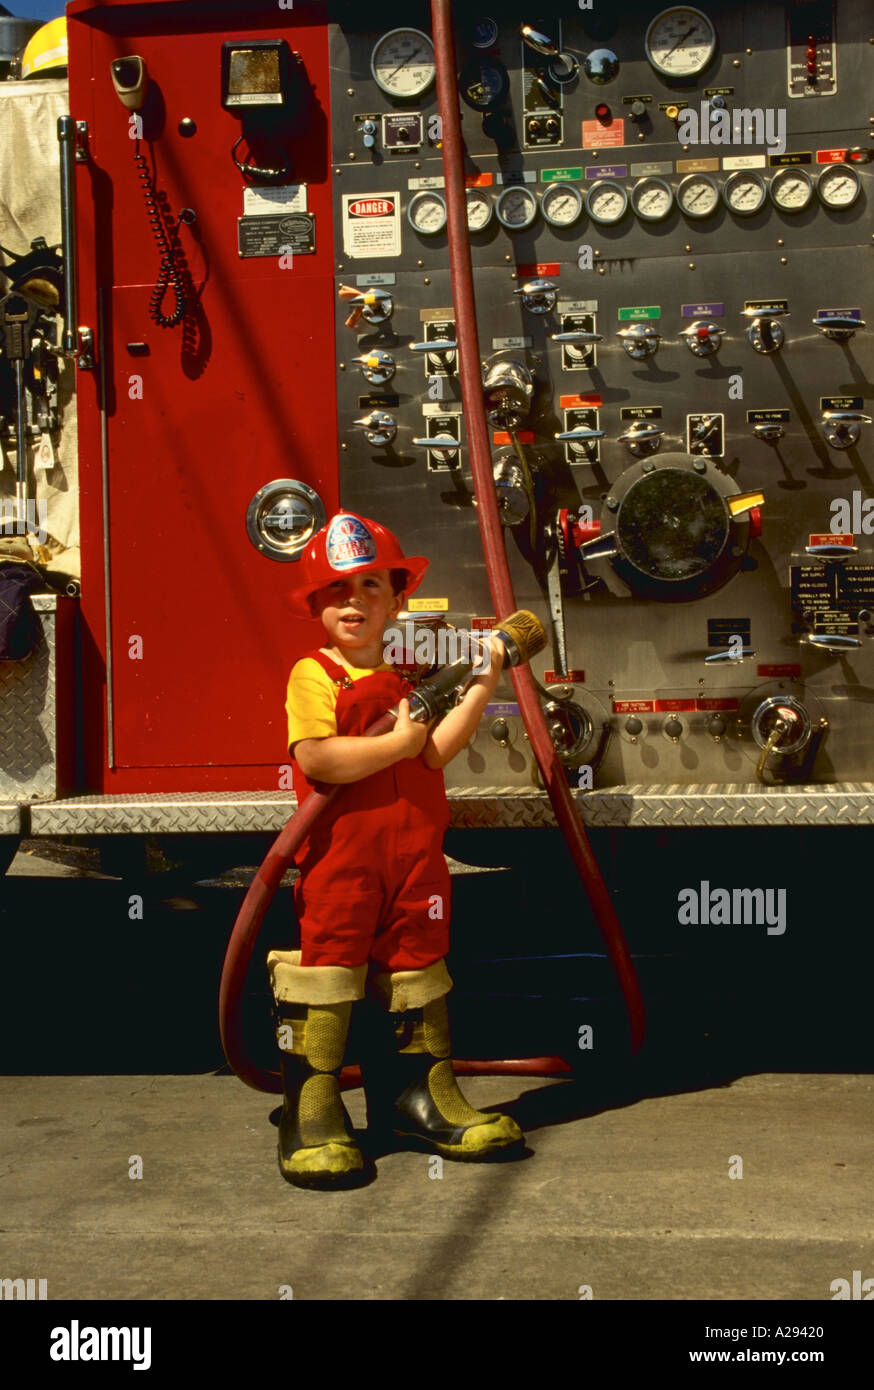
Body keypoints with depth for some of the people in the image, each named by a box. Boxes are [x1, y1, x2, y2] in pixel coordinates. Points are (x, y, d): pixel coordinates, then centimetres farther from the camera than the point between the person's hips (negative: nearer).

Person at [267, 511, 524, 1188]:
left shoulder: (410, 682, 18)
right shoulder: (312, 675, -2)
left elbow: (435, 754, 2)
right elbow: (317, 758, -17)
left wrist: (480, 688, -3)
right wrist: (398, 743, -13)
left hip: (414, 852, 6)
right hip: (341, 849, -6)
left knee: (415, 963, 12)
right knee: (327, 964, -7)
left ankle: (419, 1097, 24)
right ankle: (311, 1118, -1)